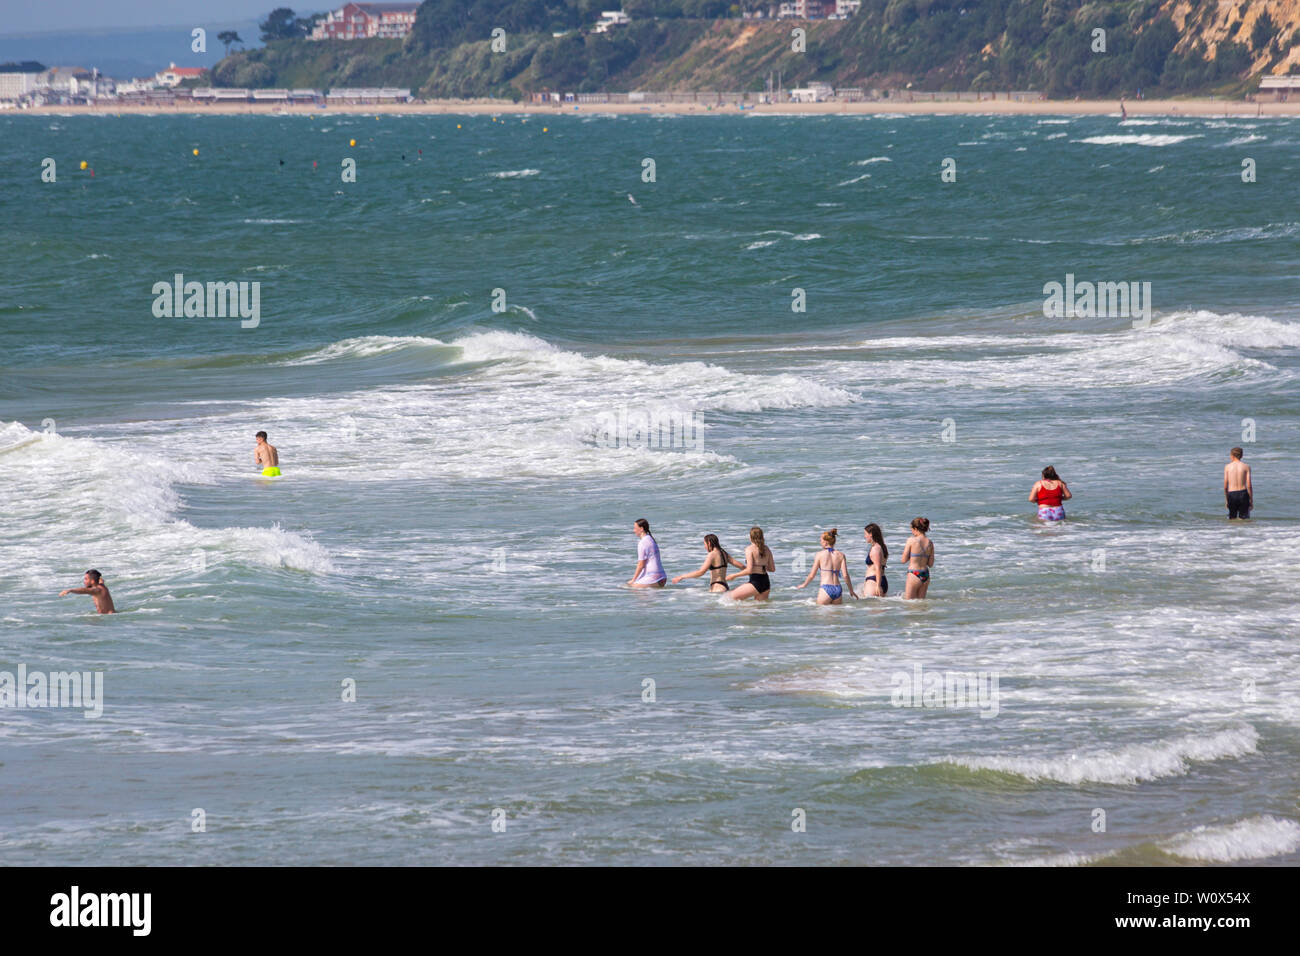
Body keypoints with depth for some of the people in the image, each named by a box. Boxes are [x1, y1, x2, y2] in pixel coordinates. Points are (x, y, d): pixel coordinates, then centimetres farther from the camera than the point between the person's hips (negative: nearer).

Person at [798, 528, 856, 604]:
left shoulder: (820, 554, 0)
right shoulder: (841, 555, 6)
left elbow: (811, 575, 6)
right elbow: (845, 575, 1)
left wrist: (804, 584, 24)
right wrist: (851, 591, 11)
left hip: (826, 589, -3)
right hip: (838, 589, 3)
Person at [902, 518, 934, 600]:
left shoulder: (911, 540, -10)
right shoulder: (930, 543, 3)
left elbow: (904, 560, -4)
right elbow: (930, 564, 9)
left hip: (914, 575, -5)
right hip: (925, 575, 5)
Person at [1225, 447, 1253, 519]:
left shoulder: (1227, 467, 3)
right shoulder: (1246, 467, 1)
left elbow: (1225, 486, 3)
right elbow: (1249, 485, -3)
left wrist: (1227, 500, 13)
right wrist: (1251, 500, 4)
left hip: (1231, 494, 0)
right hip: (1243, 493, 0)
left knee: (1232, 519, 8)